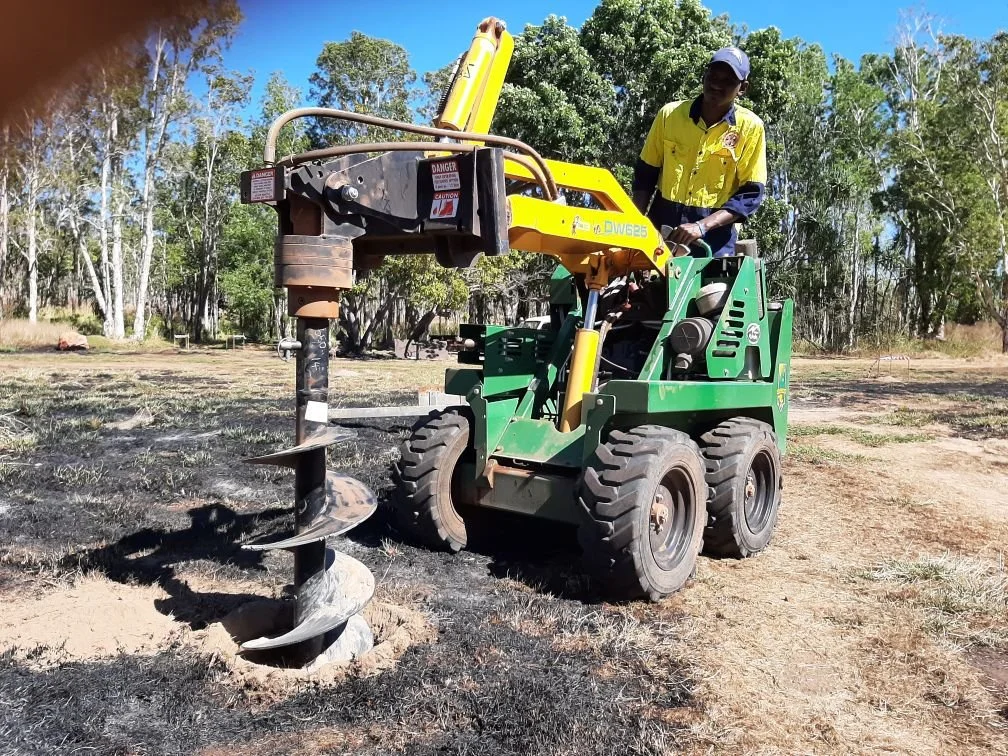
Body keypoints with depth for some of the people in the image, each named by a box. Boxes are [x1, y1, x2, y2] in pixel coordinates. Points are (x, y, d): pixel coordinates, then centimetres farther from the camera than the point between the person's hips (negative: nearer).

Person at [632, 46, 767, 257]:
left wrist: (702, 226, -18)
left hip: (714, 234, -1)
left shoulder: (750, 127, -4)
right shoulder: (669, 114, 1)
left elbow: (750, 193, -5)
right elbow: (645, 174, 9)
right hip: (662, 225, 2)